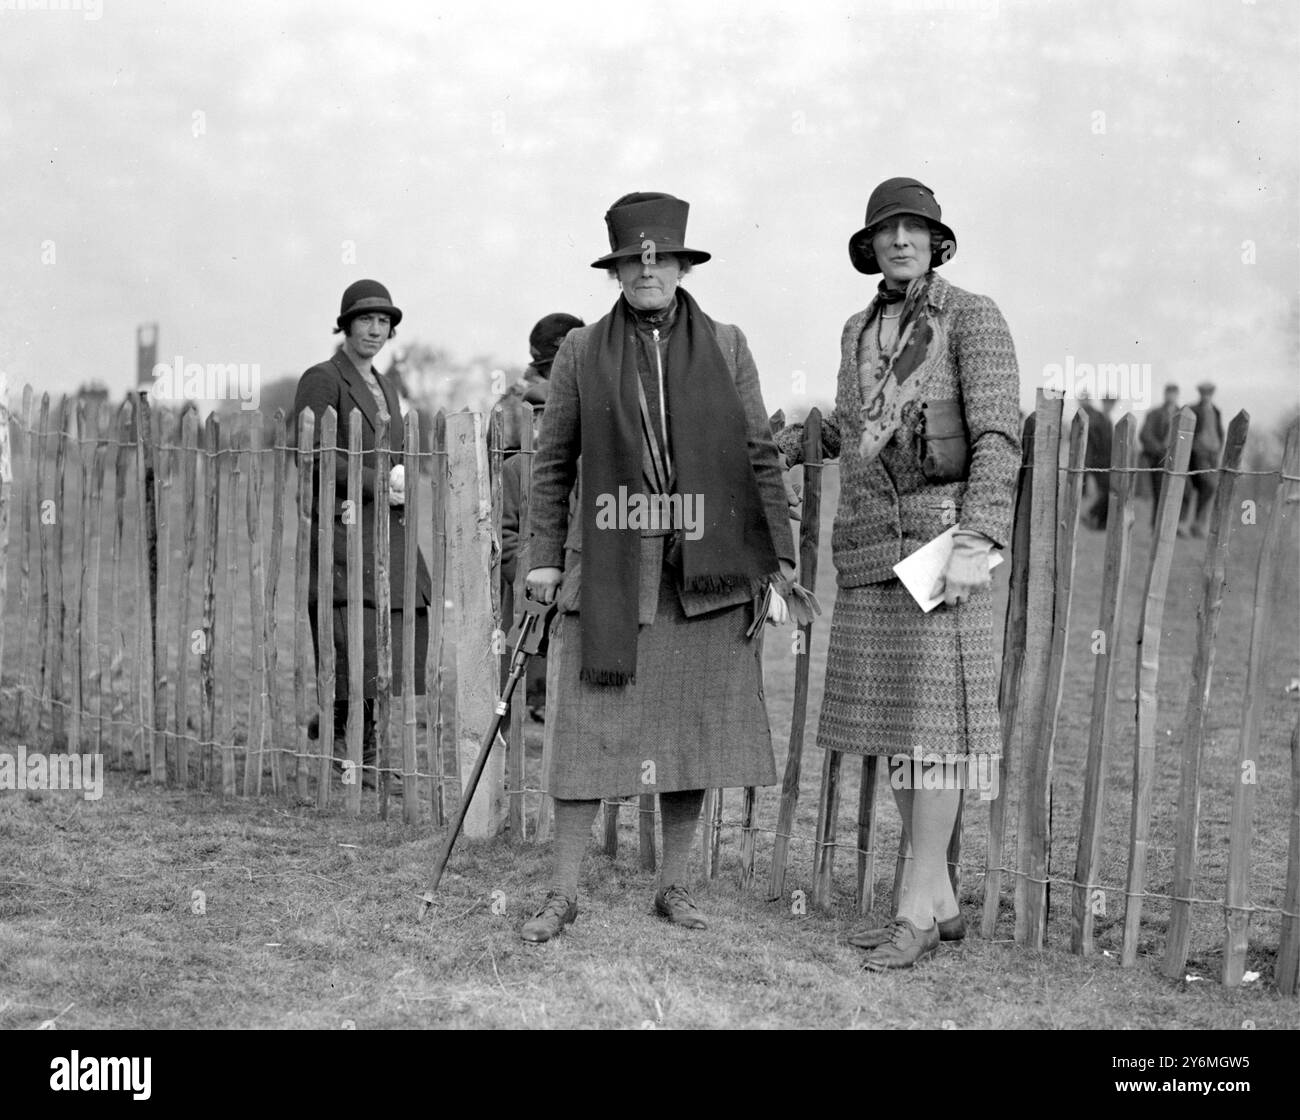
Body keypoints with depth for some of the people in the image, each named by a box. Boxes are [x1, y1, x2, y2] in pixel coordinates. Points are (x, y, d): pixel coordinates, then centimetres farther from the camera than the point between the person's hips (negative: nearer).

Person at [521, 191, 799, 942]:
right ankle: (565, 890, 8)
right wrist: (545, 556, 2)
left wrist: (779, 555, 1)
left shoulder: (726, 348, 6)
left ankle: (675, 884, 19)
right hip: (608, 568, -1)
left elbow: (761, 455, 6)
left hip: (704, 570, 1)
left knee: (694, 727, 6)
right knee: (589, 722, -1)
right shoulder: (582, 352, 5)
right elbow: (554, 461, 8)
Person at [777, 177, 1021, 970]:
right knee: (891, 717, 6)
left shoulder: (973, 317, -4)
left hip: (941, 533, -7)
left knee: (934, 712, -7)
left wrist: (977, 542, -23)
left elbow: (998, 438, -13)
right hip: (870, 545, 7)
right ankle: (940, 900, 14)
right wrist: (786, 446, 38)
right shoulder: (861, 331, 16)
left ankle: (916, 908, -3)